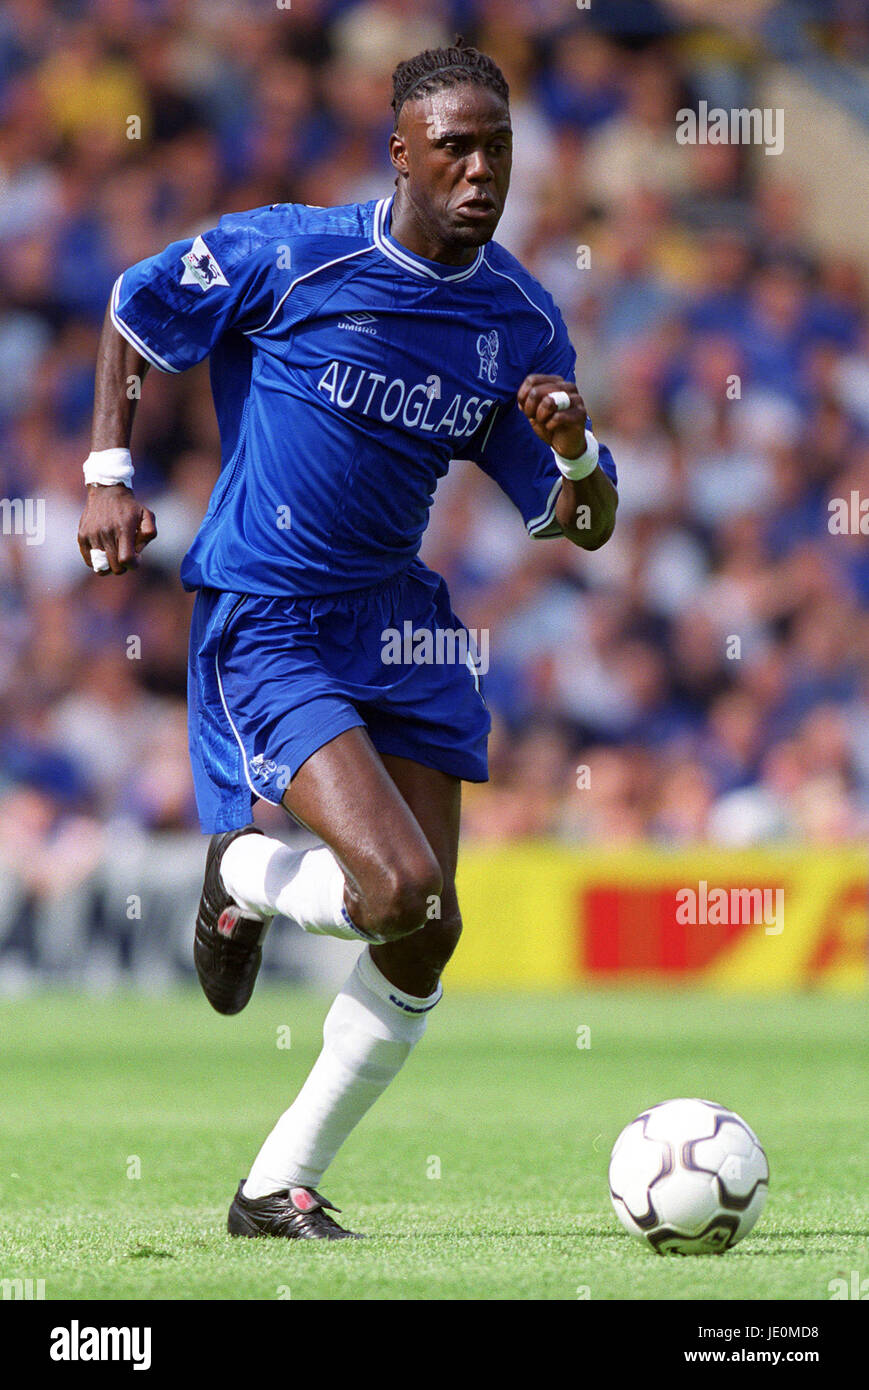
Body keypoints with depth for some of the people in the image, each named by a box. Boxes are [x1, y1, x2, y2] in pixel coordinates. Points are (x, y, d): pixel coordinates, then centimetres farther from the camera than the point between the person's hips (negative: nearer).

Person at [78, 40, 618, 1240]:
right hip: (262, 624, -6)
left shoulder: (523, 321, 2)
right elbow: (129, 313, 5)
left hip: (395, 622, 6)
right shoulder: (288, 255, -12)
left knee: (425, 941, -1)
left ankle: (280, 1188, 15)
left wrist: (576, 453, -15)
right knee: (401, 891, -23)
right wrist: (109, 477, -3)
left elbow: (583, 527, 7)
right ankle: (241, 874, 12)